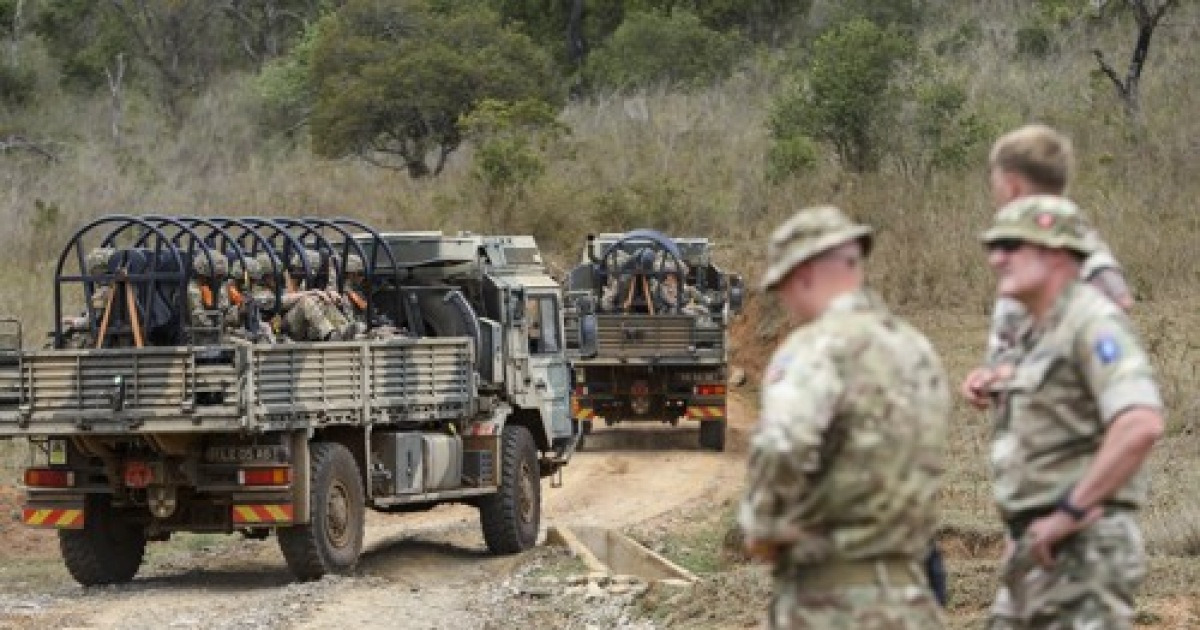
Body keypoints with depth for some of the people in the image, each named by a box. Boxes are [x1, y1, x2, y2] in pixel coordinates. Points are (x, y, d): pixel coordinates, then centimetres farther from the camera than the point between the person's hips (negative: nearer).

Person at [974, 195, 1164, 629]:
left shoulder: (1093, 321, -12)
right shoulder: (1035, 336, 17)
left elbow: (1141, 425, -27)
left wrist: (1069, 512, -22)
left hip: (1083, 552, -10)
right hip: (1035, 552, 10)